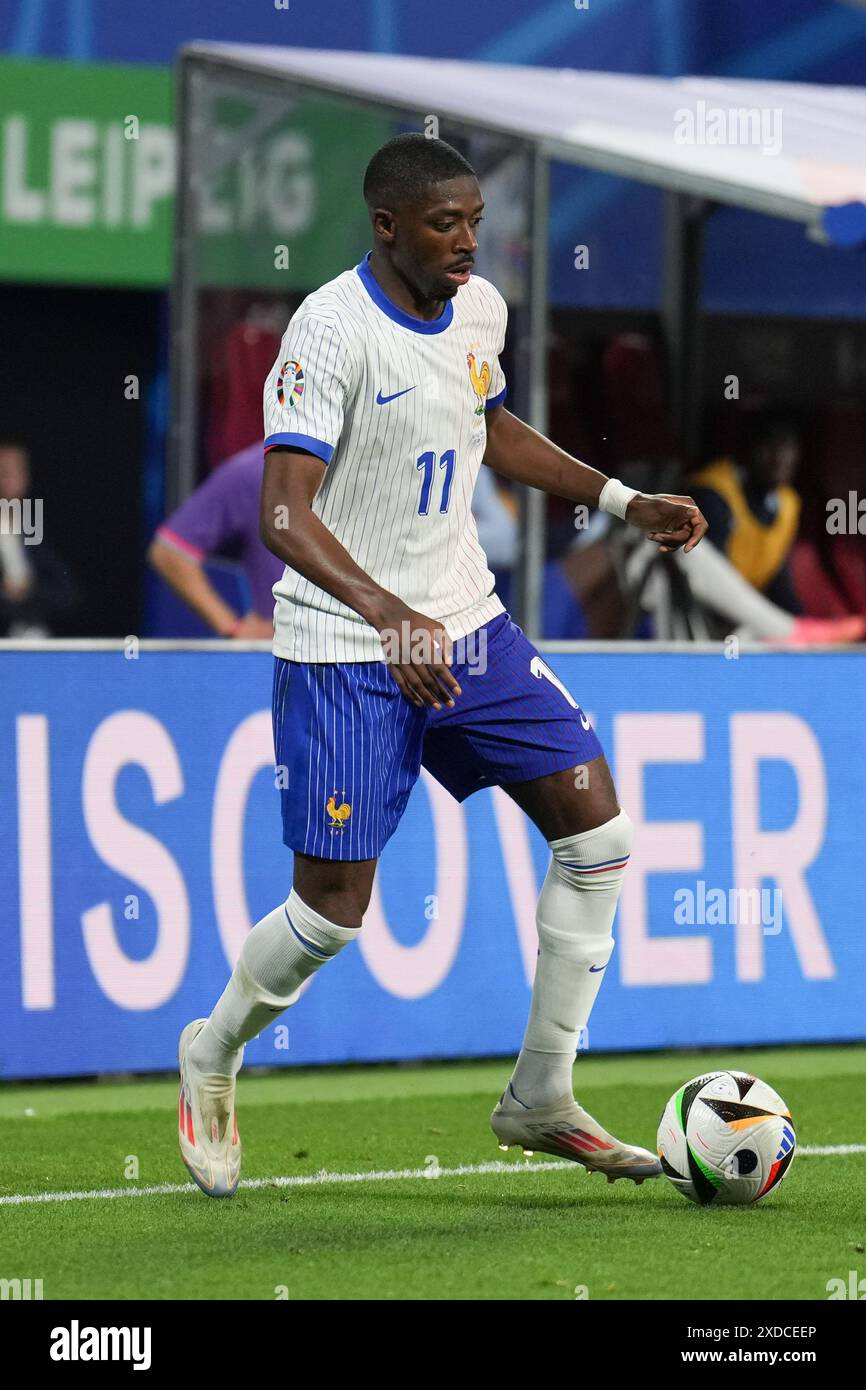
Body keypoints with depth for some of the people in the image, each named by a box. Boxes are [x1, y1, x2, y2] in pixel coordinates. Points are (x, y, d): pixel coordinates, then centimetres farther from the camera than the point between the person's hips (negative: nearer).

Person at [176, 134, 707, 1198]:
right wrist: (391, 615, -40)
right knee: (333, 909, -5)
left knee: (595, 829, -2)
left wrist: (623, 501, 17)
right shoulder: (334, 330, -20)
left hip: (467, 625, 7)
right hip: (344, 651, -7)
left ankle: (539, 1102, 8)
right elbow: (284, 516, -27)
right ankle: (211, 1056, 25)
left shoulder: (478, 310, 4)